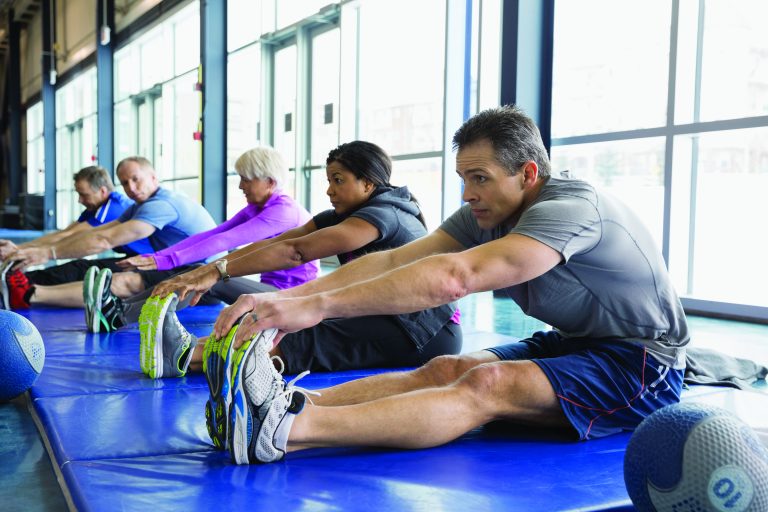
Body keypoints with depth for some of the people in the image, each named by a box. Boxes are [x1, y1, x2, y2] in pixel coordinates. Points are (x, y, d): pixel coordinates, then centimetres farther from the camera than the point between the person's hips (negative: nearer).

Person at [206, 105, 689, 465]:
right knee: (445, 369, -18)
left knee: (488, 385, -32)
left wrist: (320, 305, -43)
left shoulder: (569, 208, -26)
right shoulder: (487, 215, -1)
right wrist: (290, 297, -26)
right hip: (572, 344, 8)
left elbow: (453, 277, -39)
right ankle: (289, 404, -33)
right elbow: (393, 260, -12)